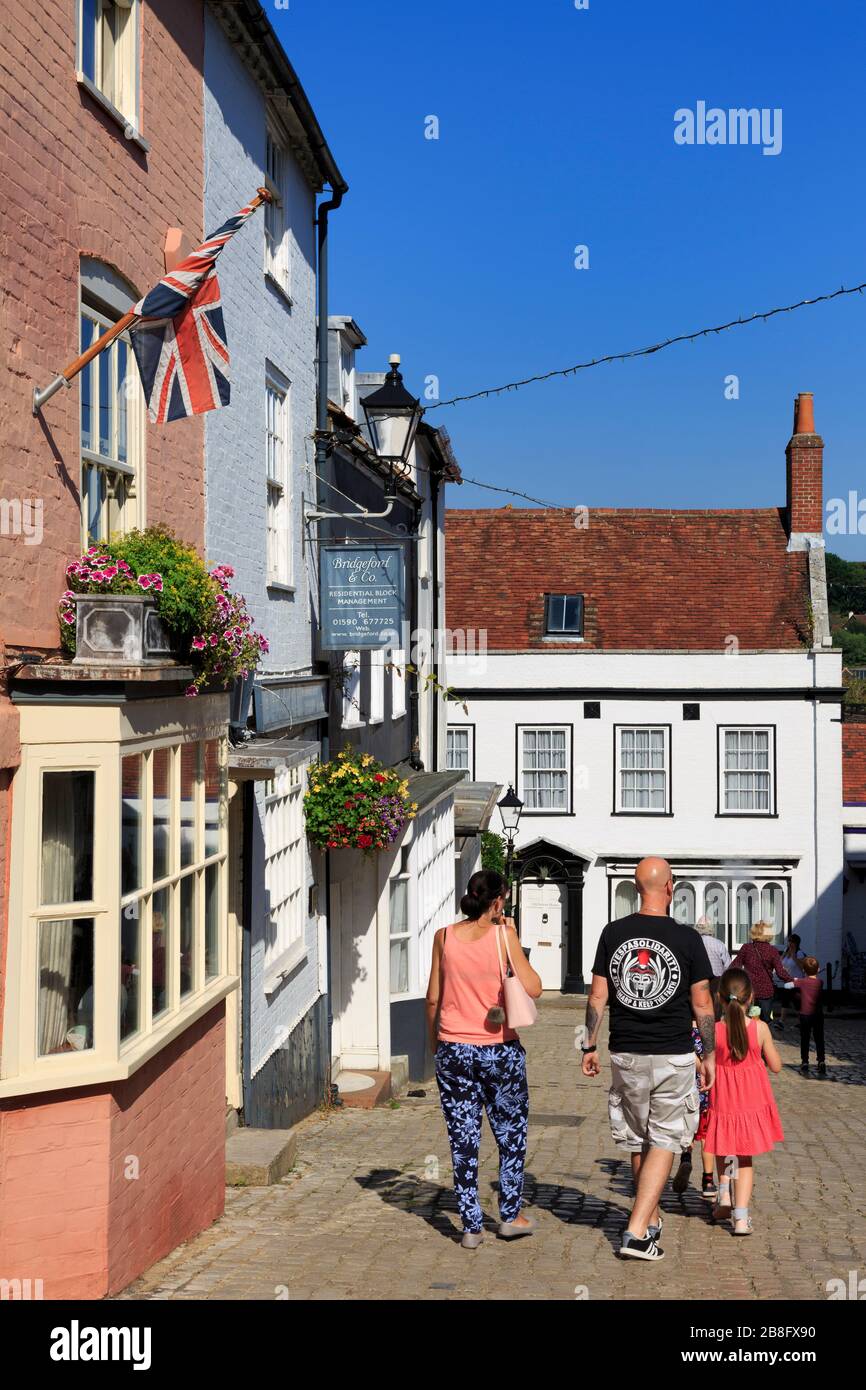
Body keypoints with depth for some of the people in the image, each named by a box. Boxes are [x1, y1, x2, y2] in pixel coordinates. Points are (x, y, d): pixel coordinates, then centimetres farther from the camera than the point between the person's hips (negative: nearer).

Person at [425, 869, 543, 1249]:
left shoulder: (444, 937, -1)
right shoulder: (502, 935, -10)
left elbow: (433, 999, 3)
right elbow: (533, 988, -9)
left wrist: (434, 1042, 17)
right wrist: (512, 939, -2)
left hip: (454, 1049, 2)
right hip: (500, 1049, -2)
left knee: (463, 1140, 8)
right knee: (511, 1133, 16)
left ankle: (471, 1227, 11)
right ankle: (510, 1215, 23)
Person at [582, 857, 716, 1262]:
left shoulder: (613, 933, -2)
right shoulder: (686, 937, -9)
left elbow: (597, 995, 0)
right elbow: (702, 1004, -4)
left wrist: (590, 1046, 10)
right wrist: (709, 1054, 7)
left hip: (626, 1054, 3)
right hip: (674, 1057, -3)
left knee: (638, 1141, 17)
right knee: (663, 1142, 3)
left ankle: (652, 1220, 32)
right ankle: (637, 1233, -5)